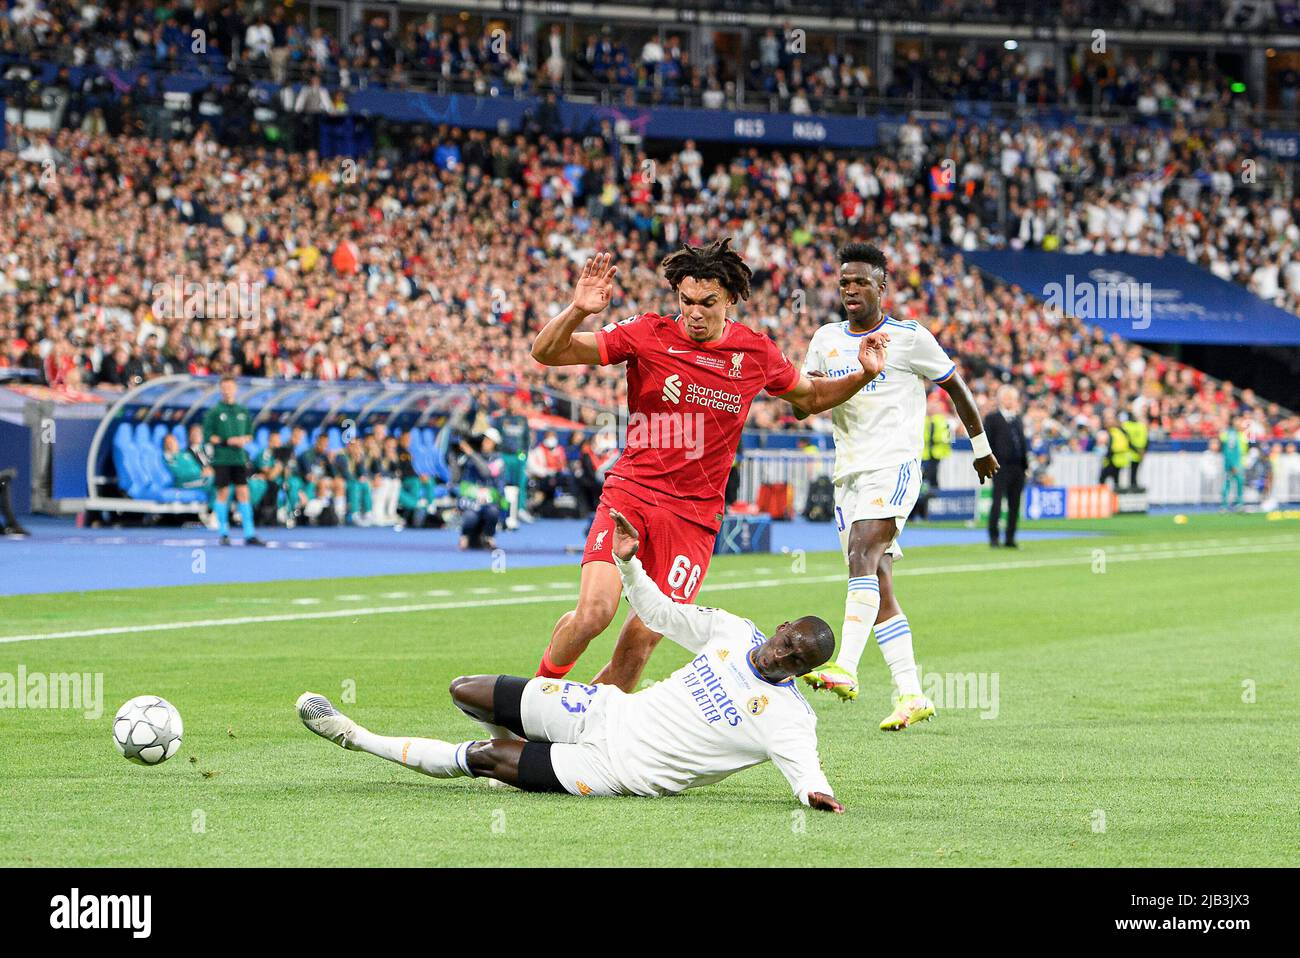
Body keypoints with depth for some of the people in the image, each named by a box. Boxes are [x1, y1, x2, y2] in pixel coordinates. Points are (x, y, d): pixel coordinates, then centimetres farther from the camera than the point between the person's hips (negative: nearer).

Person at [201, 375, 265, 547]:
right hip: (221, 460, -3)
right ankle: (224, 534, 8)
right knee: (223, 493, 0)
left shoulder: (243, 412, 11)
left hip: (239, 459, 3)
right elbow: (208, 436, -5)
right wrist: (228, 441, -14)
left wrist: (244, 439, -5)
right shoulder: (214, 412, -1)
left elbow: (250, 433, 17)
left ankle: (249, 534, -2)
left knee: (243, 493, -1)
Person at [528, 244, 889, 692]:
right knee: (593, 612, -20)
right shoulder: (648, 335, -4)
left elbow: (811, 397, 23)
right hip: (629, 496, -2)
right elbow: (546, 352, -7)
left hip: (694, 516, 2)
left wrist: (863, 374, 6)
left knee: (644, 637, -7)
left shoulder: (757, 353, 3)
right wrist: (577, 310, -26)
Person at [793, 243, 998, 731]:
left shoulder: (910, 338, -1)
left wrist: (980, 445, 17)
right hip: (848, 472, 6)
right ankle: (911, 695, 7)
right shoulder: (826, 339, 13)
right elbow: (801, 406, 12)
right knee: (877, 588, 4)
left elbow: (955, 385, 10)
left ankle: (844, 668, -39)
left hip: (894, 466, -6)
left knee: (861, 555, -27)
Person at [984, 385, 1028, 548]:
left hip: (1017, 468, 6)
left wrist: (1025, 464, 11)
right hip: (1001, 467, -6)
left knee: (1015, 505, 5)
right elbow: (987, 442, -5)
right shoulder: (992, 418, 0)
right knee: (997, 501, -6)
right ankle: (993, 538, -1)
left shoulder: (1017, 418, 17)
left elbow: (1022, 441, 18)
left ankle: (1010, 539, 10)